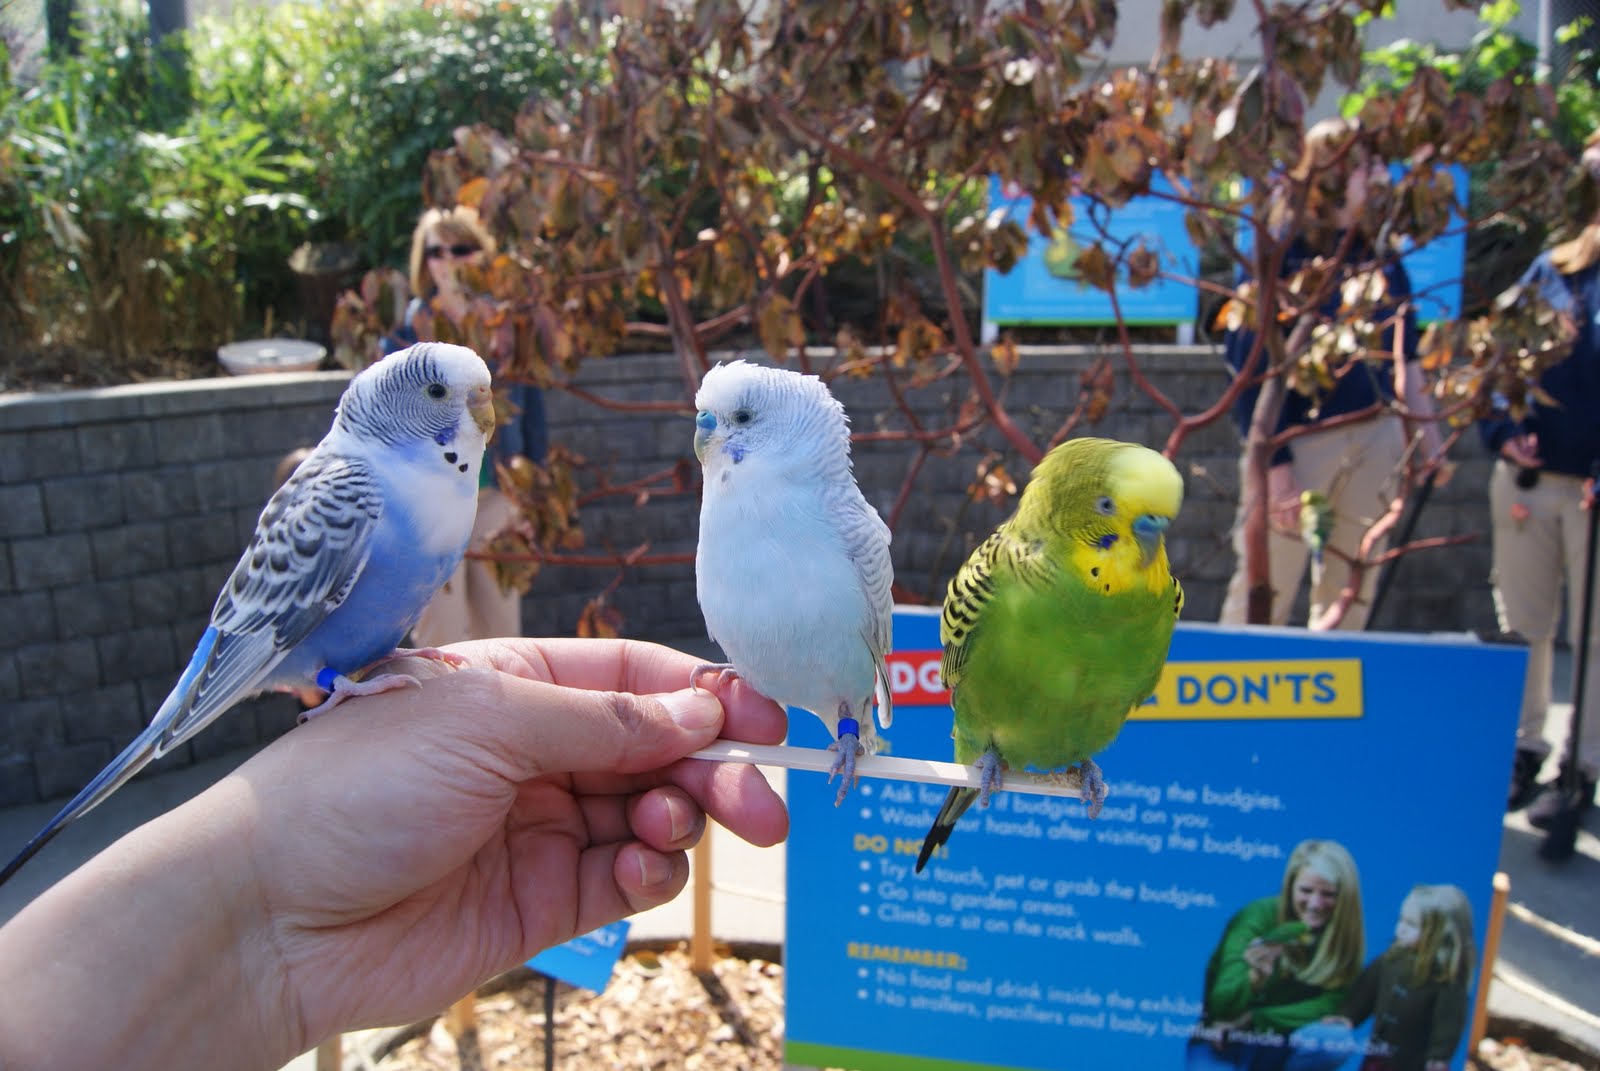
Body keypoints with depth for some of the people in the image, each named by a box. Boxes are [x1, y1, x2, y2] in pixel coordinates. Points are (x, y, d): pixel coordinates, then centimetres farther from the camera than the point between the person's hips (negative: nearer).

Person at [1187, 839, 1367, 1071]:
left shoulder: (1344, 932, -10)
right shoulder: (1258, 916, -20)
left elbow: (1331, 1005, -13)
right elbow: (1222, 1006, -23)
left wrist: (1252, 1019, -19)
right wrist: (1255, 978, -45)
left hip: (1281, 1045, 3)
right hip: (1224, 1042, -3)